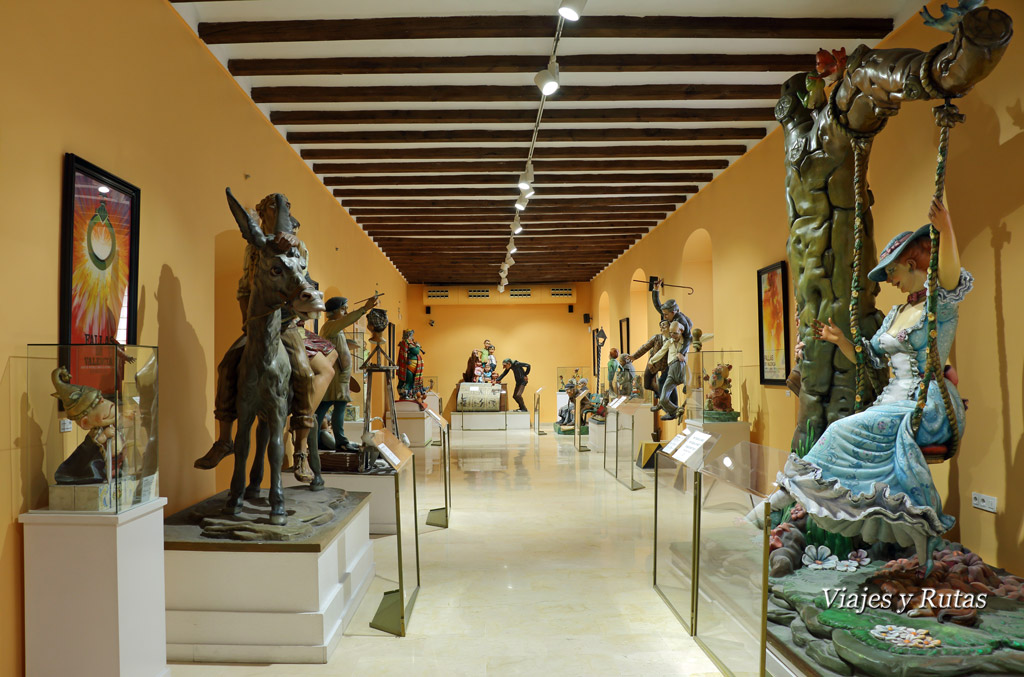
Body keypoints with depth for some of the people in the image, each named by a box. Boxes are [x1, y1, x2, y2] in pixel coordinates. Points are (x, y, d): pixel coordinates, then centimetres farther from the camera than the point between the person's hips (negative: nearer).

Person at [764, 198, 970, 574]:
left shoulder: (941, 304, -4)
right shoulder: (897, 312, 21)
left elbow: (953, 281, -28)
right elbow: (871, 358, 24)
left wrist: (946, 232, -45)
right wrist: (841, 340, 7)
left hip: (928, 406, -7)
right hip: (894, 400, 7)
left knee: (848, 430, -27)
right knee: (843, 432, -18)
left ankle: (786, 495, -20)